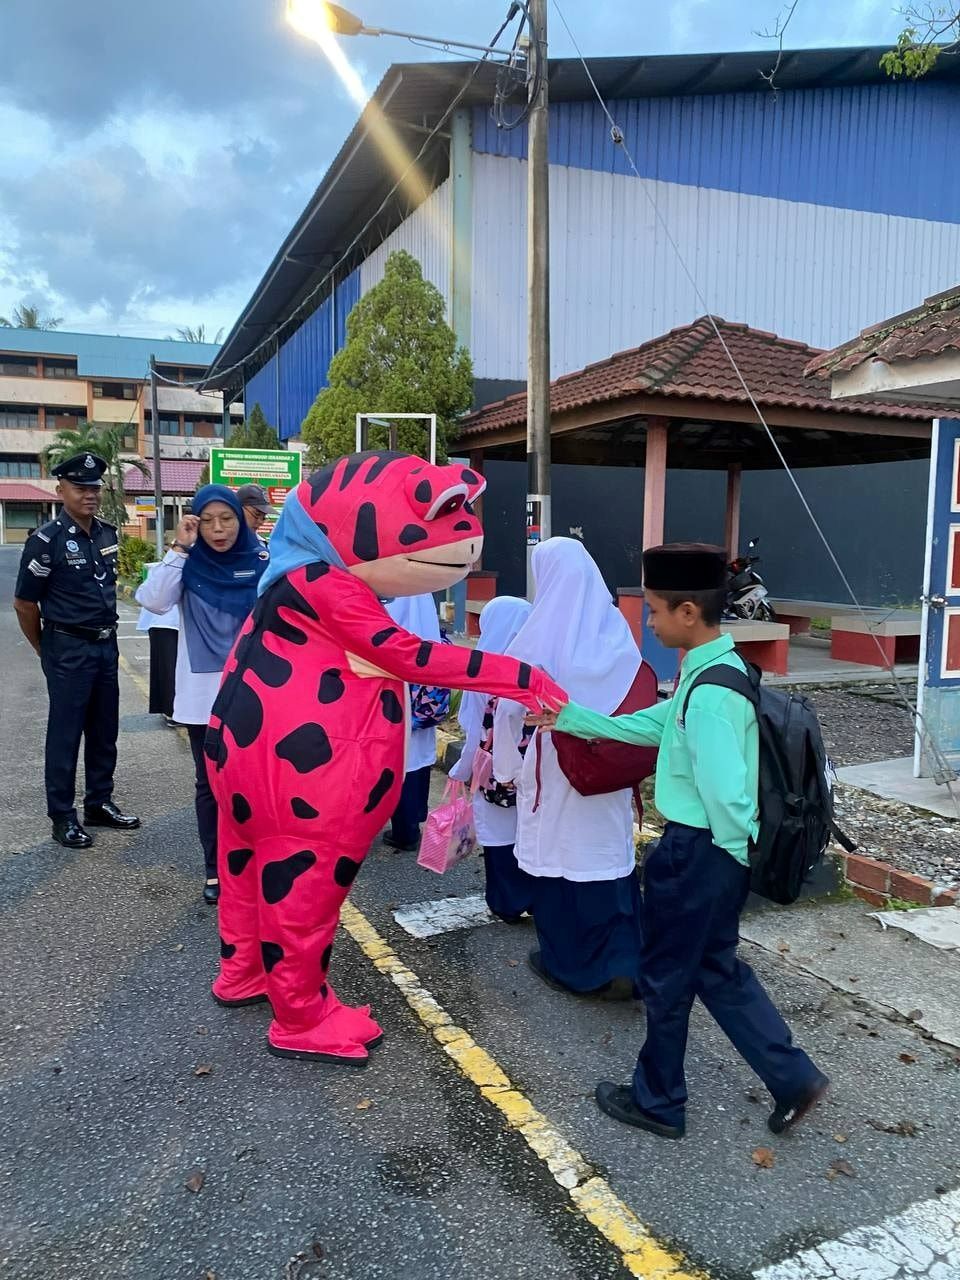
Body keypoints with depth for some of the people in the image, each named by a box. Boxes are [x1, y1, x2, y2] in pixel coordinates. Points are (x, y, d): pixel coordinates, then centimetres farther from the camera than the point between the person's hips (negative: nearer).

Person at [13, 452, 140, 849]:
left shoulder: (107, 534, 6)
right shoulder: (46, 540, -12)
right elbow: (24, 603, -7)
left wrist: (106, 635, 16)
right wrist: (46, 651, 3)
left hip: (106, 645, 6)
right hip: (69, 650, -6)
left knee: (104, 731, 14)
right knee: (65, 734, 3)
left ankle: (99, 804, 27)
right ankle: (63, 817, 13)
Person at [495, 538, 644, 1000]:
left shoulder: (541, 634, -12)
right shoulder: (615, 627, -1)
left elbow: (513, 705, -7)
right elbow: (634, 696, 4)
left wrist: (507, 764, 6)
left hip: (552, 770, -3)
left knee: (558, 857, 12)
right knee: (610, 856, 12)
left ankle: (567, 964, 26)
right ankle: (622, 964, 12)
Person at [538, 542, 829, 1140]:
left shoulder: (710, 693, -27)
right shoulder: (720, 668, 5)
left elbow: (725, 792, -31)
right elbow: (652, 725, 14)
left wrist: (733, 847, -12)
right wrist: (571, 717, 11)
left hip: (697, 852, -9)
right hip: (716, 849, 9)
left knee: (667, 977, 12)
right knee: (717, 968, 23)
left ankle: (657, 1102, 33)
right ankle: (794, 1078, 30)